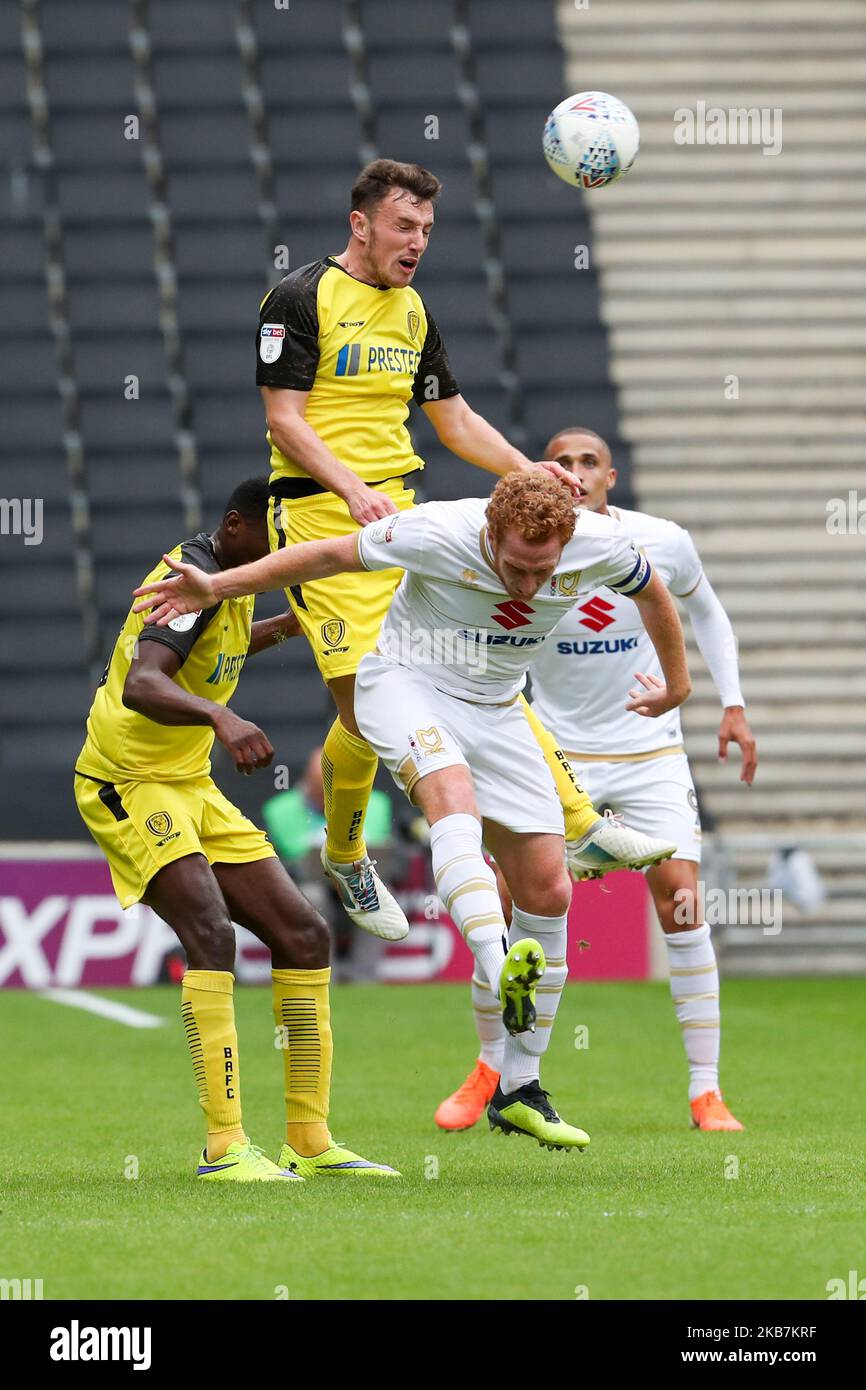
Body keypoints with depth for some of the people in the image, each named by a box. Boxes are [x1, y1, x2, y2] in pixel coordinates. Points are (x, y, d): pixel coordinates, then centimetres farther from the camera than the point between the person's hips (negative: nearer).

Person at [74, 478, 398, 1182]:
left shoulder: (232, 578, 11)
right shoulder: (189, 578, -19)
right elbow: (142, 684, -37)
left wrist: (287, 625, 27)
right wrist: (220, 717, -53)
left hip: (192, 786, 10)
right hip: (128, 782, -10)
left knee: (304, 936, 4)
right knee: (212, 934, -27)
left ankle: (311, 1142, 9)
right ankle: (225, 1146, -30)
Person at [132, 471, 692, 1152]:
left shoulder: (600, 545, -18)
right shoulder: (440, 533, -27)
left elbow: (652, 590, 6)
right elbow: (328, 555, -15)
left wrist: (677, 683, 21)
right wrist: (217, 586, -20)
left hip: (494, 708, 5)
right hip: (404, 683, -5)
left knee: (548, 891, -1)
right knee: (453, 795, -37)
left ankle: (518, 1090, 9)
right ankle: (504, 973, -57)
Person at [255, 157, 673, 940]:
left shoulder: (411, 312, 16)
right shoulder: (301, 299, -6)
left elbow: (454, 420, 23)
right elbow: (284, 418, -12)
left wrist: (525, 471, 7)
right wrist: (353, 489, -25)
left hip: (399, 516, 6)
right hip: (321, 516, -6)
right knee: (364, 708, -10)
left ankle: (583, 830, -5)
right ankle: (345, 856, 14)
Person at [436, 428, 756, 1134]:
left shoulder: (663, 542, -8)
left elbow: (706, 611, 12)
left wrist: (733, 704, 8)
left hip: (651, 750, 0)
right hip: (558, 750, 0)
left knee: (681, 902, -12)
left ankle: (706, 1090, -4)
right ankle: (491, 1067, 17)